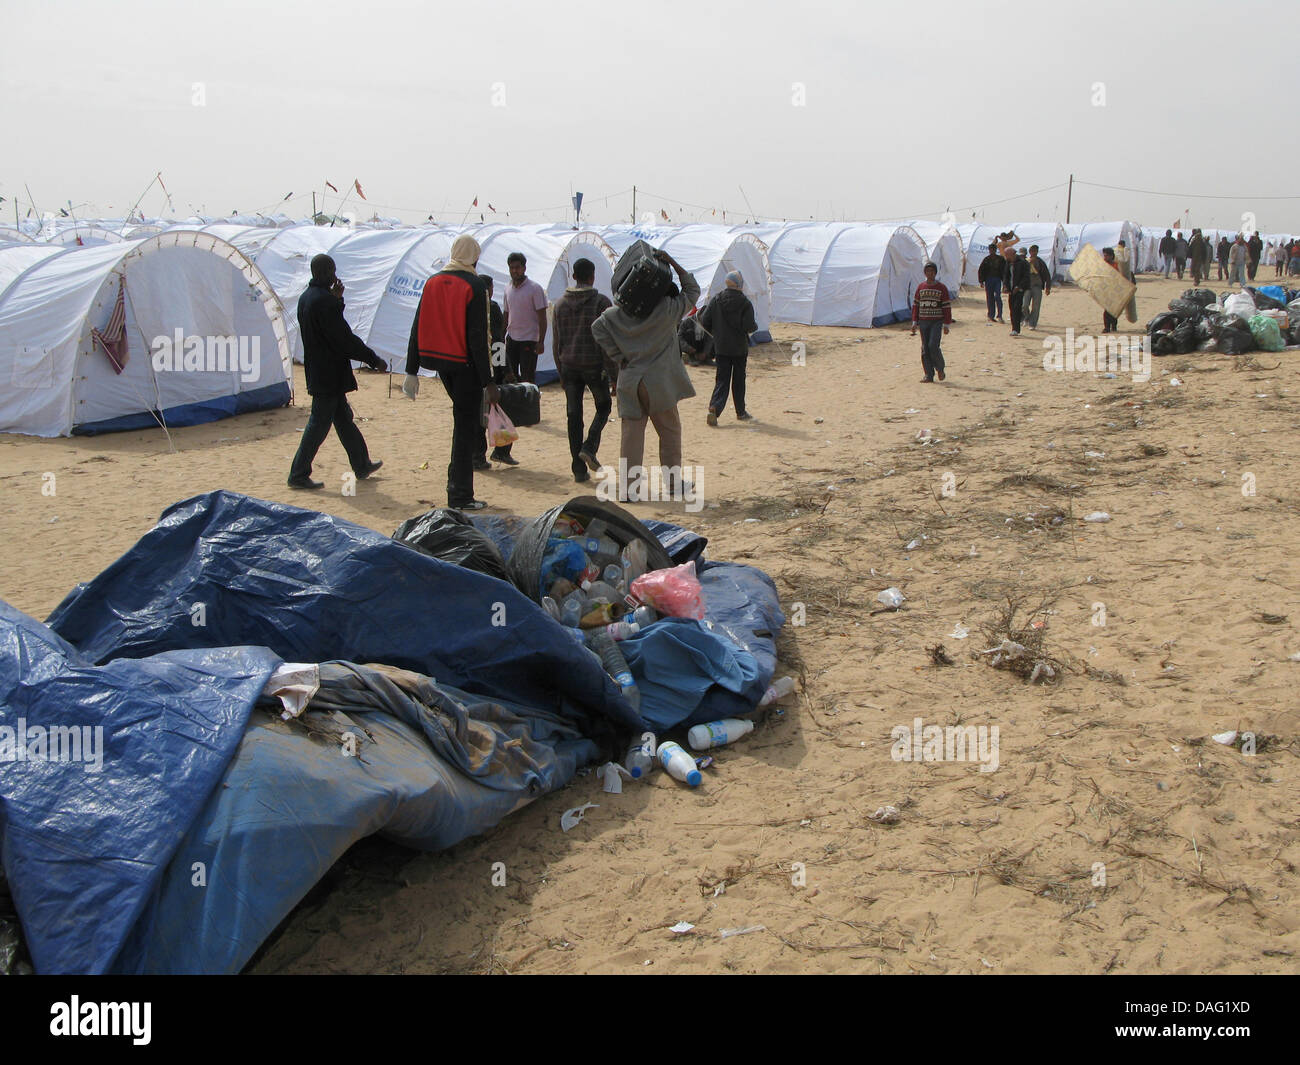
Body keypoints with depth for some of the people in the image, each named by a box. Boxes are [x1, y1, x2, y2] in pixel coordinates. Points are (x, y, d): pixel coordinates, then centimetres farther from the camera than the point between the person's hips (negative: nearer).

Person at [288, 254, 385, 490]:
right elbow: (345, 339, -20)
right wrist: (374, 360, -12)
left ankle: (362, 466, 30)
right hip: (329, 376, -10)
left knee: (344, 419, 18)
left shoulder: (305, 298, 10)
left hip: (316, 371, 10)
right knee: (319, 423, -2)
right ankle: (298, 474, 3)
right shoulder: (324, 300, -20)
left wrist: (336, 299, 8)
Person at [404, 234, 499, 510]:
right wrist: (488, 381, -14)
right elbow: (478, 338, -17)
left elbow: (417, 329, 6)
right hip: (465, 364, -6)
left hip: (440, 362, 6)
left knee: (463, 418, 24)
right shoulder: (475, 286, -13)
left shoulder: (432, 283, 6)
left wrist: (412, 371, 10)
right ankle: (460, 495, 3)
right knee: (466, 425, 0)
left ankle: (457, 480, 25)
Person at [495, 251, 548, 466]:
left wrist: (541, 342, -15)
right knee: (509, 379, 3)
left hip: (529, 340, -6)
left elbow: (542, 317, -10)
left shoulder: (535, 289, -8)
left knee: (528, 380, -6)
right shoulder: (508, 289, 12)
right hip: (511, 339, 6)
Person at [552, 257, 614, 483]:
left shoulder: (561, 304, 7)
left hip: (569, 365, 4)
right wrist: (614, 375, -7)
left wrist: (561, 372, 19)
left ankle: (579, 469, 4)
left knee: (574, 415, 5)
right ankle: (590, 447, -5)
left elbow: (557, 342, 11)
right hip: (594, 365, -3)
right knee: (603, 406, 17)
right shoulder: (601, 302, -7)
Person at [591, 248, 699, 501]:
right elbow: (692, 290, 4)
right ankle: (673, 482, 16)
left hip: (629, 382, 3)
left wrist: (617, 356, 1)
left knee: (631, 433, 6)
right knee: (670, 431, 11)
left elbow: (597, 327, -1)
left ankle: (629, 487, 5)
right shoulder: (667, 309, -6)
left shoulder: (618, 312, 3)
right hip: (658, 382, -3)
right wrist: (672, 262, 0)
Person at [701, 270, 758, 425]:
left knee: (721, 380, 4)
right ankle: (741, 412, 21)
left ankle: (714, 408, -17)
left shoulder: (716, 300, -2)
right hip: (740, 348, -2)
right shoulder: (745, 303, -11)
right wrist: (756, 326, 6)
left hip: (721, 347, 2)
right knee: (739, 380, 12)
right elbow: (749, 326, -17)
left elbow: (705, 321, -2)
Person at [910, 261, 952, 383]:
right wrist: (914, 322, 7)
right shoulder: (920, 287, 9)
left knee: (933, 345, -16)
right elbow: (915, 305, 13)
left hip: (937, 321, -3)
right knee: (925, 349, 2)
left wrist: (946, 325, -5)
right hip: (923, 321, 4)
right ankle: (929, 376, 7)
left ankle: (940, 368, 9)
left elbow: (947, 306, -1)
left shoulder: (942, 287, 0)